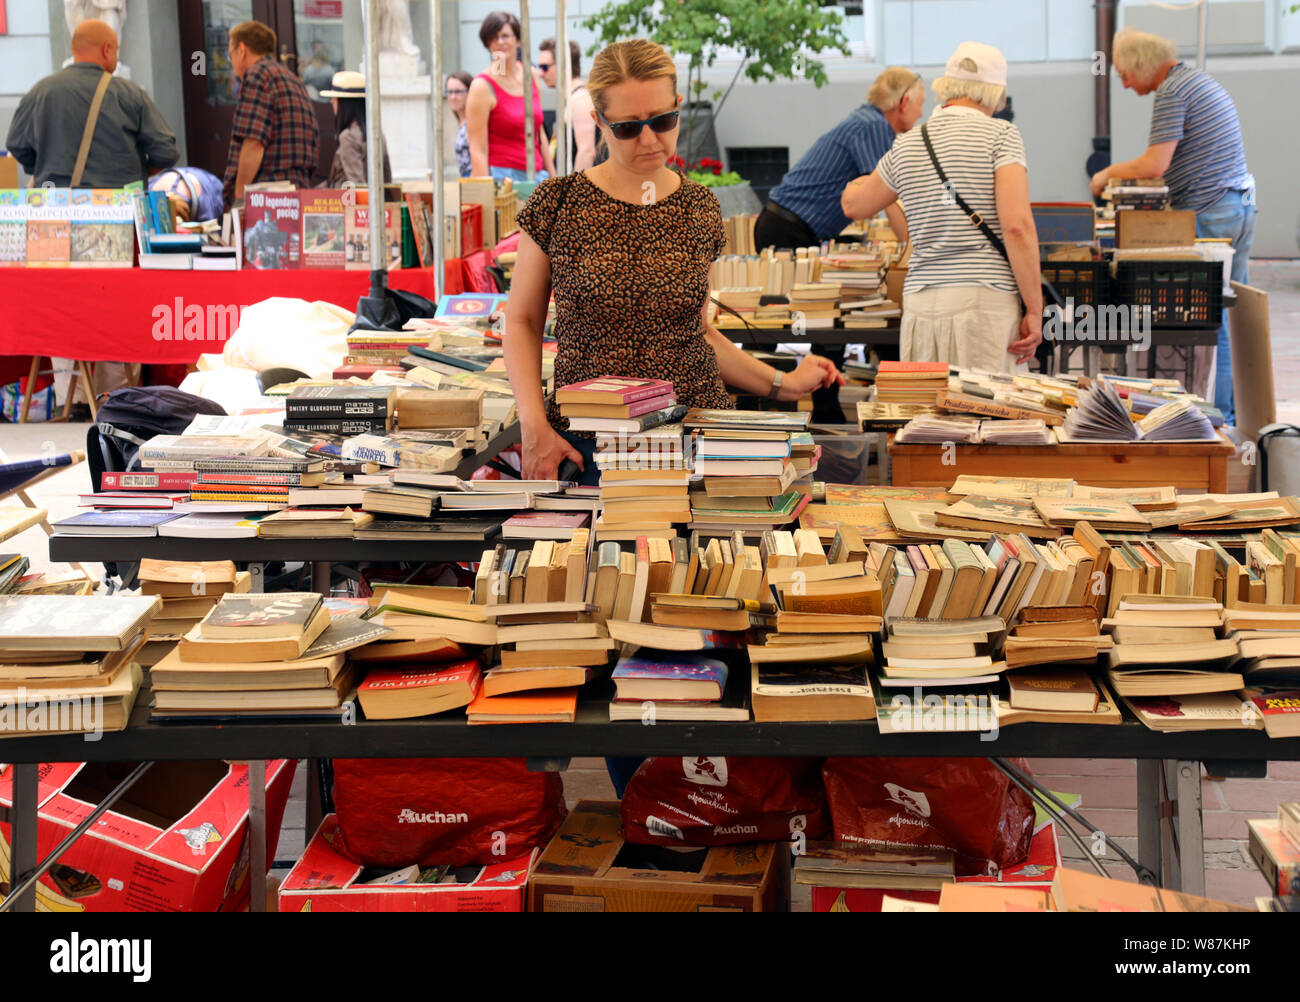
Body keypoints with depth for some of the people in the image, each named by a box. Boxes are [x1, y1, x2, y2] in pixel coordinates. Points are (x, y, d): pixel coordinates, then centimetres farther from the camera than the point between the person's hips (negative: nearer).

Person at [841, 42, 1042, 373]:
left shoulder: (906, 145, 12)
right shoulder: (1001, 136, -1)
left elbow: (854, 206, 28)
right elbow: (1017, 224, -12)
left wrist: (858, 184, 52)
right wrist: (1034, 311, -8)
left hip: (921, 305, 4)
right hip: (986, 299, -4)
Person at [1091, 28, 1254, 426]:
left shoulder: (1172, 92, -13)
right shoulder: (1202, 80, 18)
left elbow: (1154, 165, -21)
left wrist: (1108, 173, -5)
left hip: (1208, 214, -10)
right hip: (1241, 206, 10)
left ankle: (1216, 412, -2)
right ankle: (1238, 409, 17)